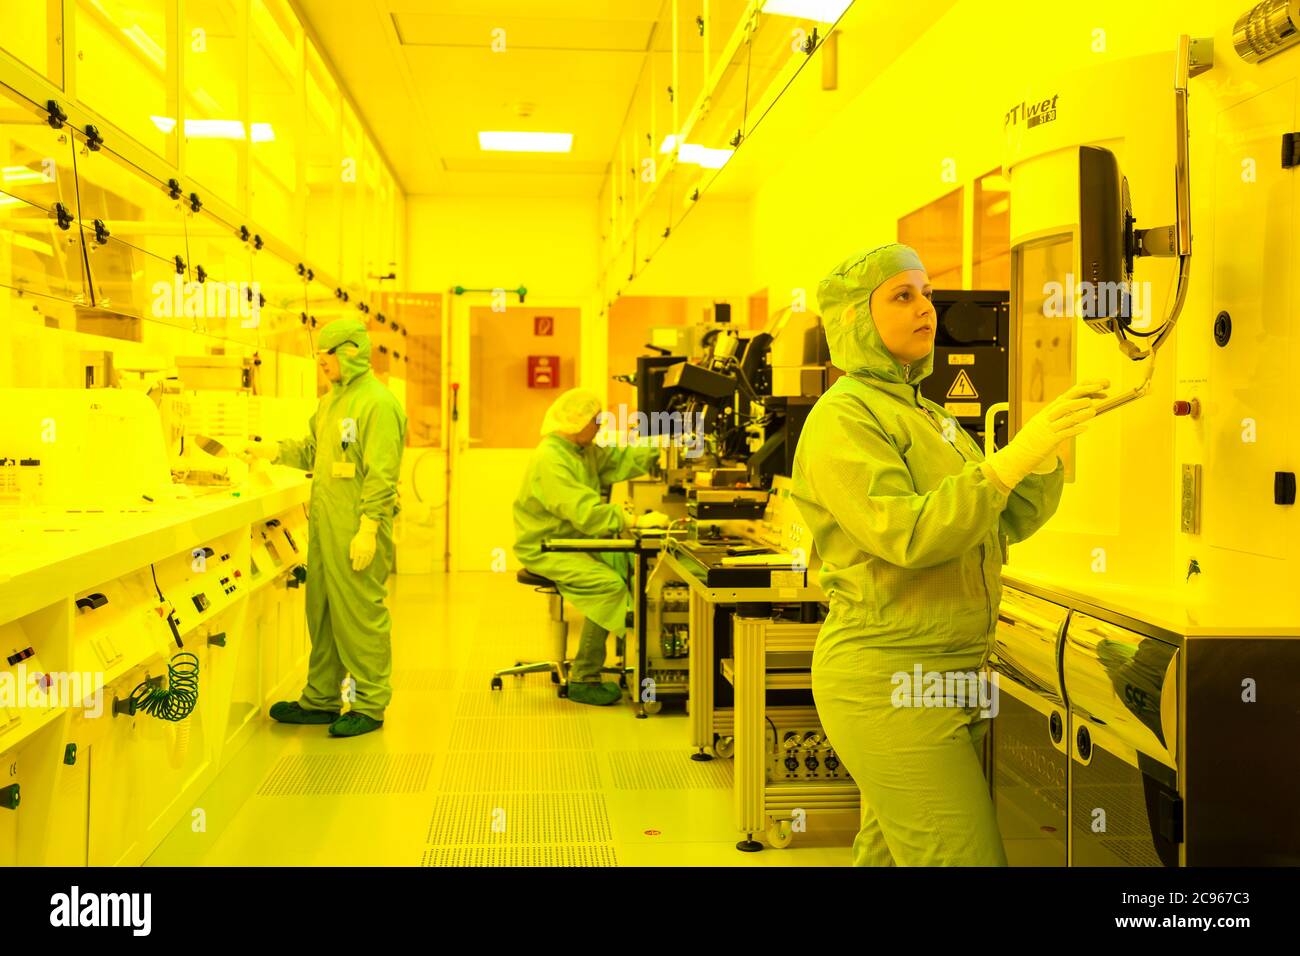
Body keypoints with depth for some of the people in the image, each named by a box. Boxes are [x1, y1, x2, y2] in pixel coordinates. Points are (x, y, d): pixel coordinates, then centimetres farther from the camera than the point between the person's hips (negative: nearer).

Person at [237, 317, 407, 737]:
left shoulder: (378, 403, -13)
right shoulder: (331, 400, 16)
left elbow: (380, 474, -18)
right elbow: (310, 451, 22)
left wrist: (367, 530, -21)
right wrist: (269, 450, 7)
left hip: (357, 528, -9)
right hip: (323, 522, 9)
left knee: (361, 614, -2)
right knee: (321, 611, 14)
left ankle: (370, 705, 9)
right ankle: (321, 699, 25)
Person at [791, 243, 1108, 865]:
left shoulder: (926, 414, 17)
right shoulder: (843, 416, -10)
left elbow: (1009, 524, 12)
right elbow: (907, 537, -22)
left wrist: (1051, 443, -3)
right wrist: (1015, 456, -23)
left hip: (954, 674, 8)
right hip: (888, 678, -8)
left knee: (887, 852, 14)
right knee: (965, 855, -8)